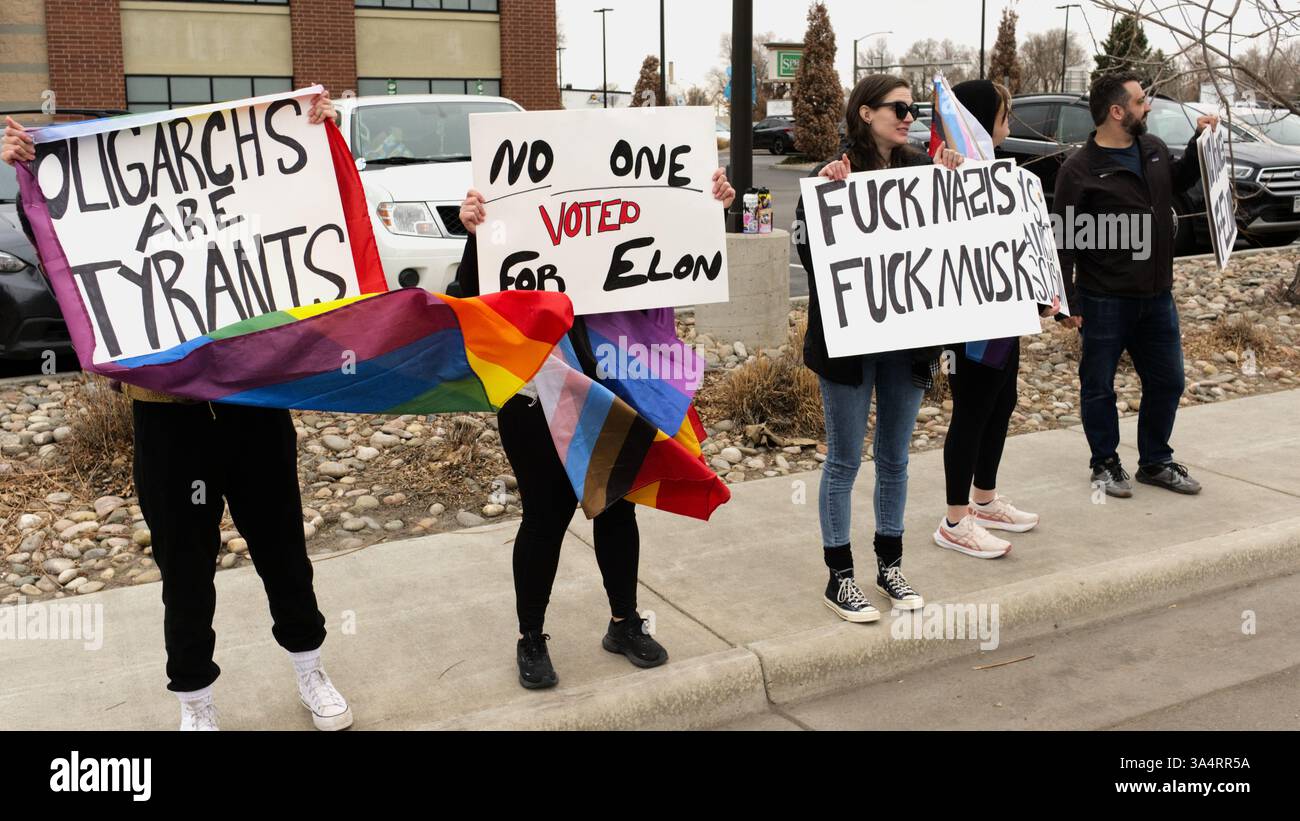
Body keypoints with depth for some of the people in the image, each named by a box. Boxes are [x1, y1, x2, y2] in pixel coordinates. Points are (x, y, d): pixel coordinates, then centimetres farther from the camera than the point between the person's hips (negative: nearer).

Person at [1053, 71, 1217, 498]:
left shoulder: (1154, 148, 6)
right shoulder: (1079, 170, -14)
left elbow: (1179, 180, 28)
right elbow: (1063, 240, -13)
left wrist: (1200, 142, 12)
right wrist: (1069, 301, -16)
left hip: (1157, 296, 6)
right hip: (1105, 300, -6)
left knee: (1167, 382, 13)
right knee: (1099, 386, 7)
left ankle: (1155, 462, 30)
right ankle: (1105, 464, 25)